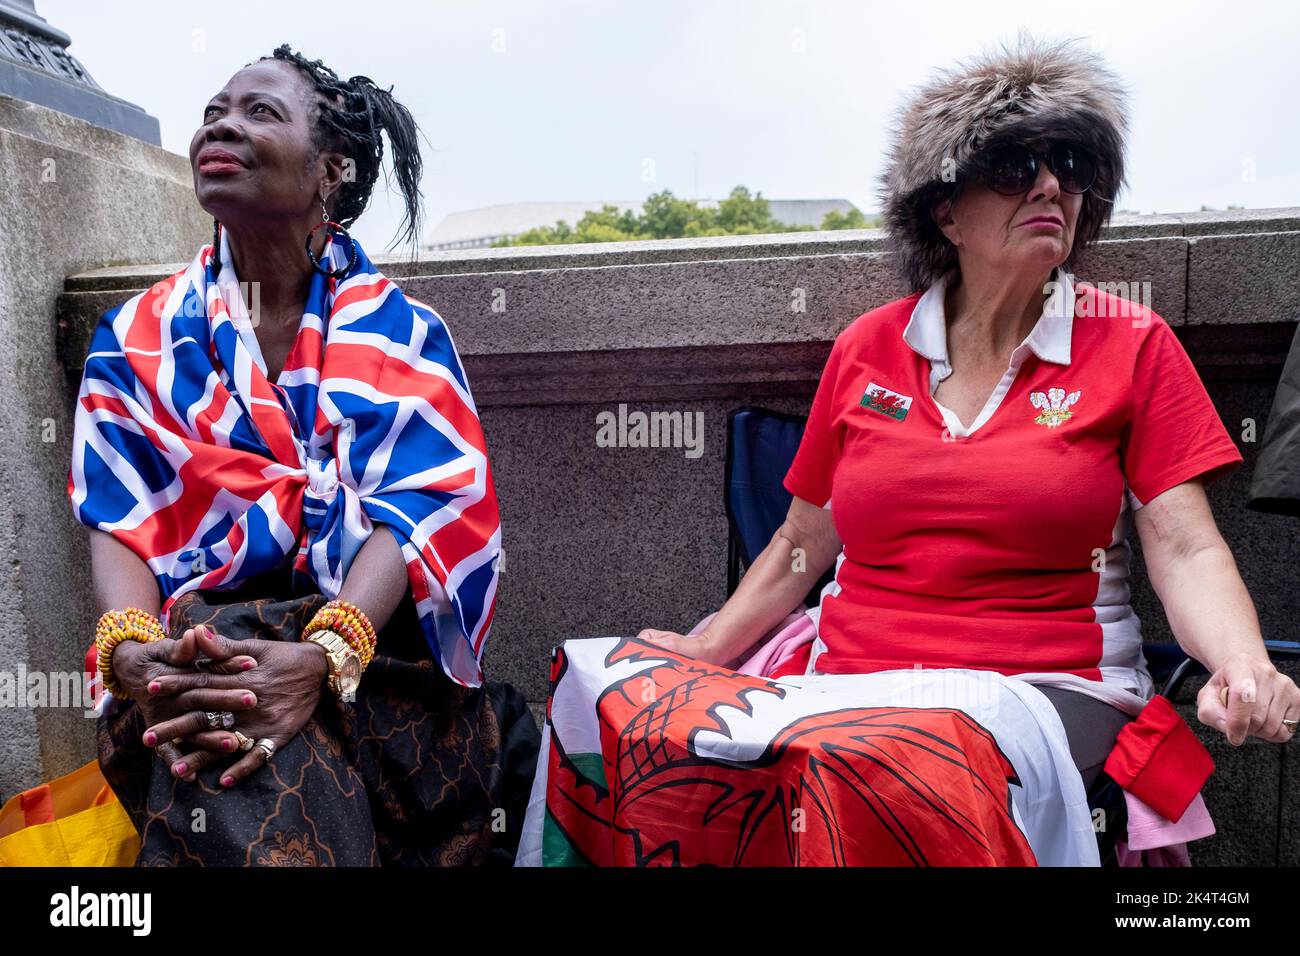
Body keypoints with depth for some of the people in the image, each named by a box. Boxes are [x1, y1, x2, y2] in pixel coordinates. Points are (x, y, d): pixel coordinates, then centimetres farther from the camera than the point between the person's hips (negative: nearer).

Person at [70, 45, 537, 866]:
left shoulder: (402, 334, 1)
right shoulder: (141, 337, 9)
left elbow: (416, 512, -11)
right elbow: (119, 522, 0)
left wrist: (322, 658, -29)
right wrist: (132, 655, -22)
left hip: (368, 641, -1)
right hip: (194, 643, 1)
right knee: (222, 775, -30)